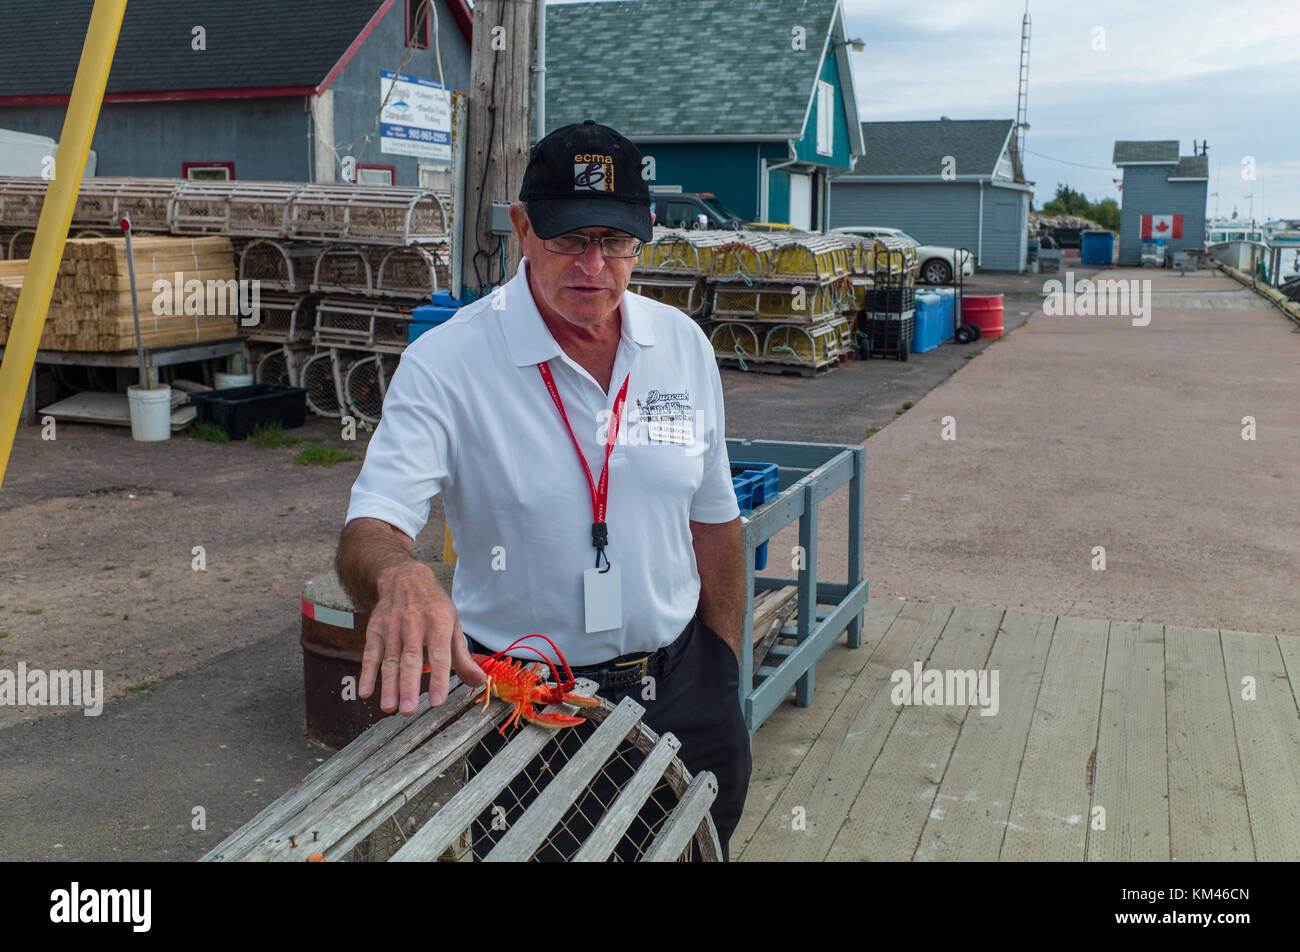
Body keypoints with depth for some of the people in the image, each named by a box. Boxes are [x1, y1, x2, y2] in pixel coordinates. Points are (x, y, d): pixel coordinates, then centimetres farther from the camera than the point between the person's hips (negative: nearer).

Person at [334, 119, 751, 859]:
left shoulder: (685, 345, 0)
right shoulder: (444, 365, -14)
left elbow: (714, 523, 8)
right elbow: (366, 535, -22)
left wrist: (725, 679, 10)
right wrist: (400, 574, -46)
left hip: (677, 683, 4)